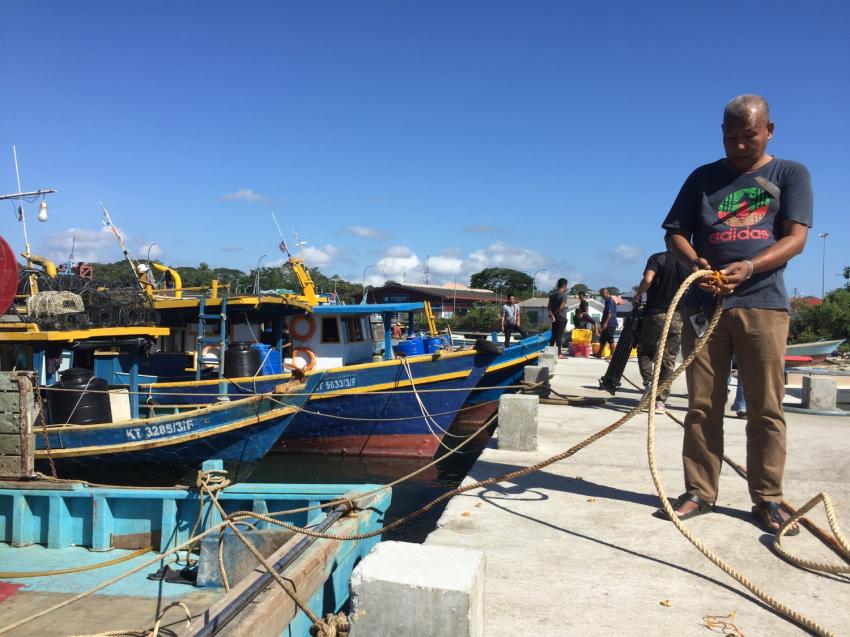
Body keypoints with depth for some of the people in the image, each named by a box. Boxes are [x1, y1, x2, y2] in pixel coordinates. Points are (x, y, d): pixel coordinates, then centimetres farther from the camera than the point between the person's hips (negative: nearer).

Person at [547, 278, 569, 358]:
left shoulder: (553, 294, 9)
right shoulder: (564, 295, -12)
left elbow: (549, 305, 2)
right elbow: (561, 307, -21)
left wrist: (551, 314, -8)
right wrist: (555, 312, -8)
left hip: (554, 318, 7)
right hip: (561, 318, -7)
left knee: (553, 335, 13)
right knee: (559, 336, -3)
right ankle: (559, 354, -1)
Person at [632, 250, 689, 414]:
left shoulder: (657, 258, -4)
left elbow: (647, 279, -20)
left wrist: (637, 296, -4)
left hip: (654, 314, -2)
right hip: (677, 317, 2)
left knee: (644, 351, 16)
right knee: (669, 360, 6)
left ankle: (649, 383, -5)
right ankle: (661, 401, 4)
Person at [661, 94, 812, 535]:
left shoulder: (791, 174, 10)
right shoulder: (703, 177, 15)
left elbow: (796, 238, -1)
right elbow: (675, 232, 11)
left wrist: (748, 267, -19)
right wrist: (696, 263, -11)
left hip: (763, 305, -1)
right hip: (704, 304, 2)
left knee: (766, 408, 0)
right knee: (702, 405, 3)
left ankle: (767, 499, 10)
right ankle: (699, 492, 10)